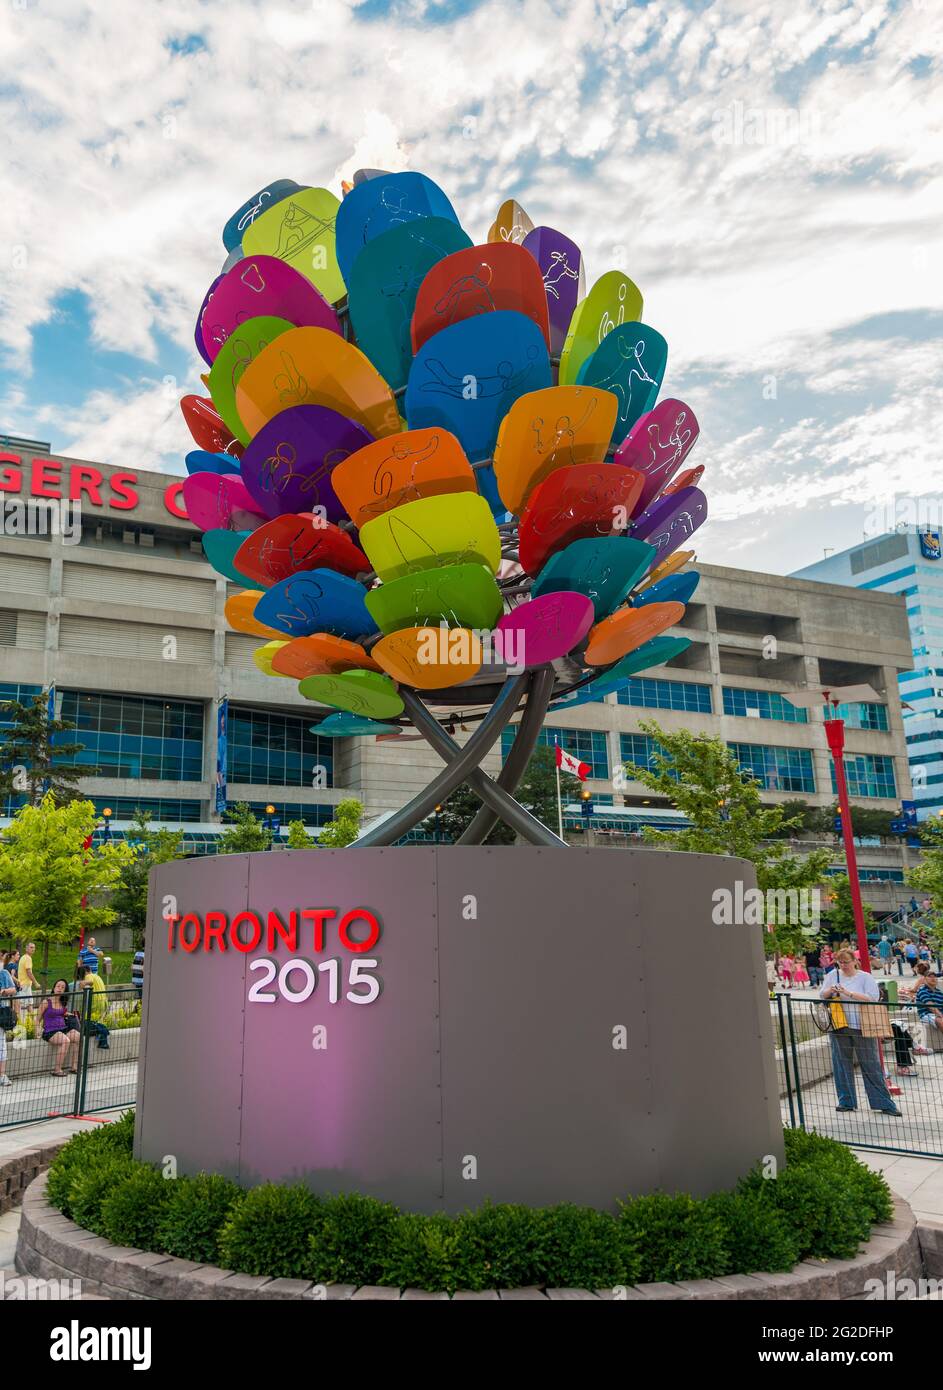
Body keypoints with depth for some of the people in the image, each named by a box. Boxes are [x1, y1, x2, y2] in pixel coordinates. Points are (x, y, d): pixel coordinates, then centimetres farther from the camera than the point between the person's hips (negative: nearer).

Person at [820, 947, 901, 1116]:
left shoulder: (865, 977, -1)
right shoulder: (832, 975, 8)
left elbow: (873, 998, -14)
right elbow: (821, 996, 13)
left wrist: (849, 993, -20)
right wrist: (830, 991, -10)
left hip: (862, 1026, -3)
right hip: (839, 1026, 3)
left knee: (871, 1065, 0)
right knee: (842, 1064, 8)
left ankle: (884, 1103, 7)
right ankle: (846, 1101, 19)